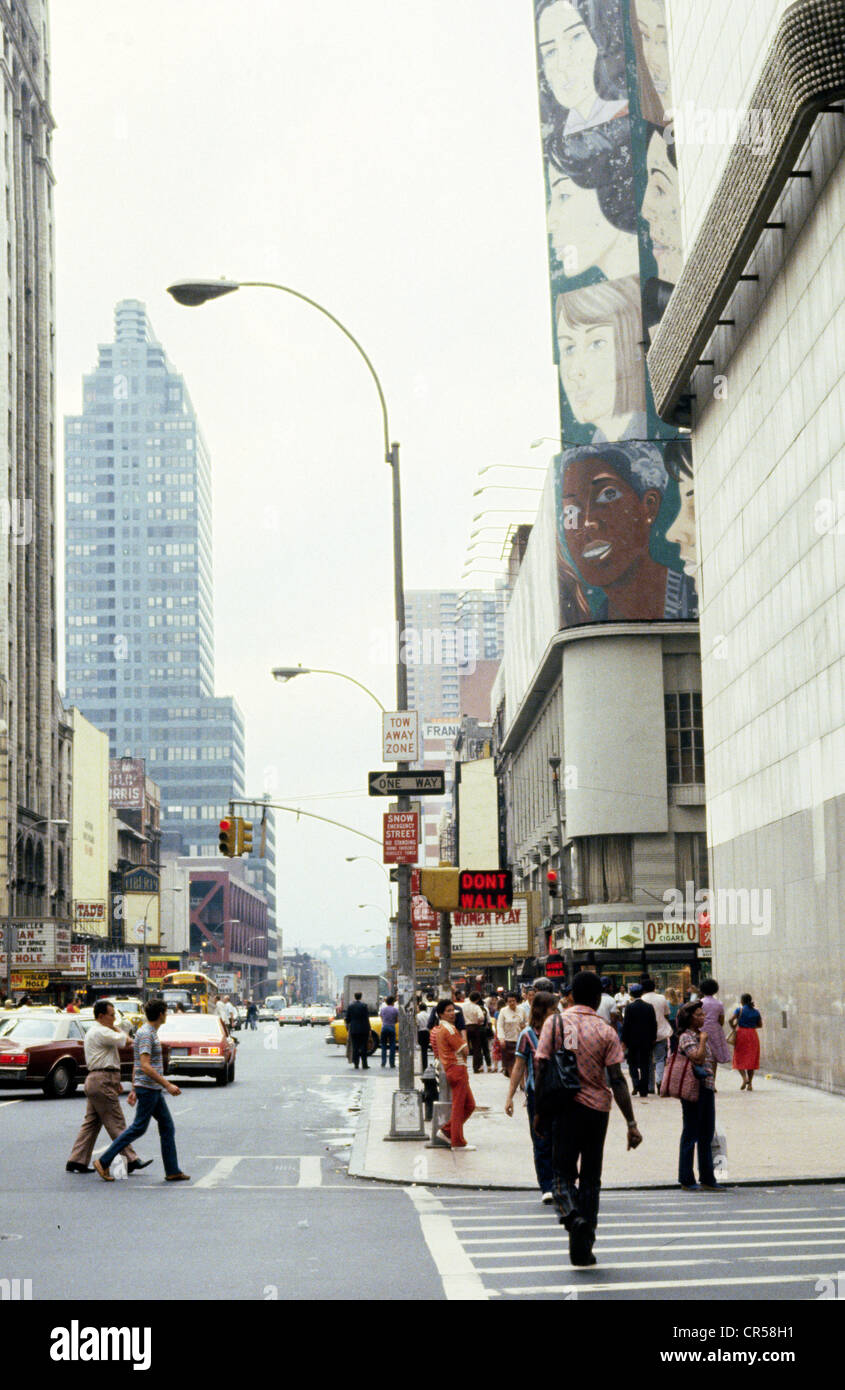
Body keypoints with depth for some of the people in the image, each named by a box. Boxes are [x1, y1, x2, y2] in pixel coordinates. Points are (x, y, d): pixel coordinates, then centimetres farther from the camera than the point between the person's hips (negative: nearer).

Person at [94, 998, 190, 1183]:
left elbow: (137, 1065, 21)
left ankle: (172, 1171, 8)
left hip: (154, 1090, 10)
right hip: (148, 1087, -10)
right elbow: (145, 1066, -24)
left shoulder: (150, 1032, 16)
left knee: (167, 1127, 8)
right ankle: (104, 1162, 0)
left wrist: (134, 1089, 24)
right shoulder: (146, 1034, -16)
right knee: (139, 1128, -5)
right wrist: (167, 1085, -24)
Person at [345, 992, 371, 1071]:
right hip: (363, 1030, -2)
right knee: (363, 1047, 5)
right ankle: (364, 1065, 5)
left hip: (353, 1030, 2)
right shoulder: (364, 1006, -8)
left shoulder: (350, 1006, 0)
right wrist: (369, 1029, -1)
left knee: (355, 1048, 6)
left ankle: (356, 1064, 4)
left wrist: (348, 1029, 15)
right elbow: (367, 1018, -7)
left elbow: (347, 1019, 4)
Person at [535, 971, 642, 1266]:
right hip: (596, 1109, 0)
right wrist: (631, 1124, -5)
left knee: (563, 1174, 10)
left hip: (564, 1108, 0)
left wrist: (540, 1111, 5)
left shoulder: (555, 1023, -2)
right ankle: (583, 1249, 12)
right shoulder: (606, 1032, -4)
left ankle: (573, 1217, -21)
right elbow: (617, 1081, -8)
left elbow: (540, 1069, -4)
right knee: (590, 1178, 12)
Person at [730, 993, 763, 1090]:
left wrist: (733, 1027, 0)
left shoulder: (739, 1010, -4)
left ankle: (745, 1078, -17)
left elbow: (731, 1019, -16)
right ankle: (750, 1084, 4)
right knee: (751, 1059, 6)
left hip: (741, 1034, -3)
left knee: (739, 1058, 6)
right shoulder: (756, 1012, 5)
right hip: (752, 1035, 3)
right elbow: (760, 1025, 10)